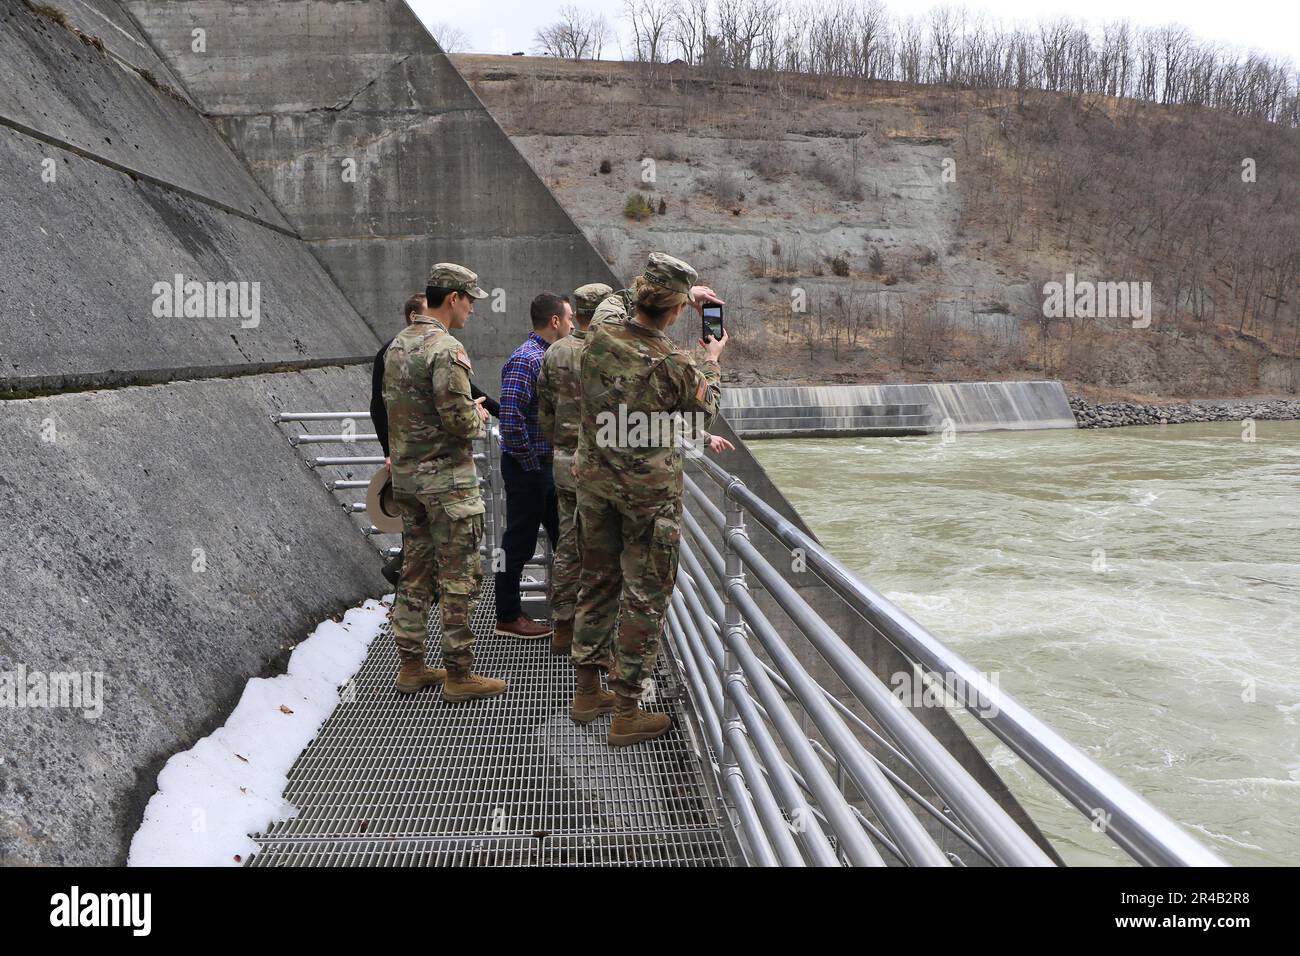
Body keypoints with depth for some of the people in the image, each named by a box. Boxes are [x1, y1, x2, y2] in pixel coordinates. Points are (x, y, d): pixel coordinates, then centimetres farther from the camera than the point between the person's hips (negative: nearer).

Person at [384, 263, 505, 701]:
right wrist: (480, 417, -1)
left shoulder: (398, 344, 11)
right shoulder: (446, 348, -18)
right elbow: (459, 420, -23)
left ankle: (411, 665, 22)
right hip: (446, 479, -9)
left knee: (415, 571, 15)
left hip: (406, 478, 9)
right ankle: (459, 673, 6)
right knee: (459, 578, 0)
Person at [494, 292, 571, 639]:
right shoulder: (525, 360, -20)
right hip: (528, 467, -10)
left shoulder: (548, 357, 12)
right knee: (519, 542, 1)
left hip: (548, 465, 10)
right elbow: (510, 419, -28)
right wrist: (531, 463, -19)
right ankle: (508, 617, 13)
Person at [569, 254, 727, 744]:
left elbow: (622, 296, 18)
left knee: (598, 581, 19)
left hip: (594, 480, 6)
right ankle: (626, 713, 10)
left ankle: (587, 691, 30)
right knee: (645, 595, 5)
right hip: (648, 489, -6)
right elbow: (704, 412, 1)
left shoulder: (601, 330, -8)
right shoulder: (674, 366, -21)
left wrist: (684, 290, 23)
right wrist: (712, 364, 16)